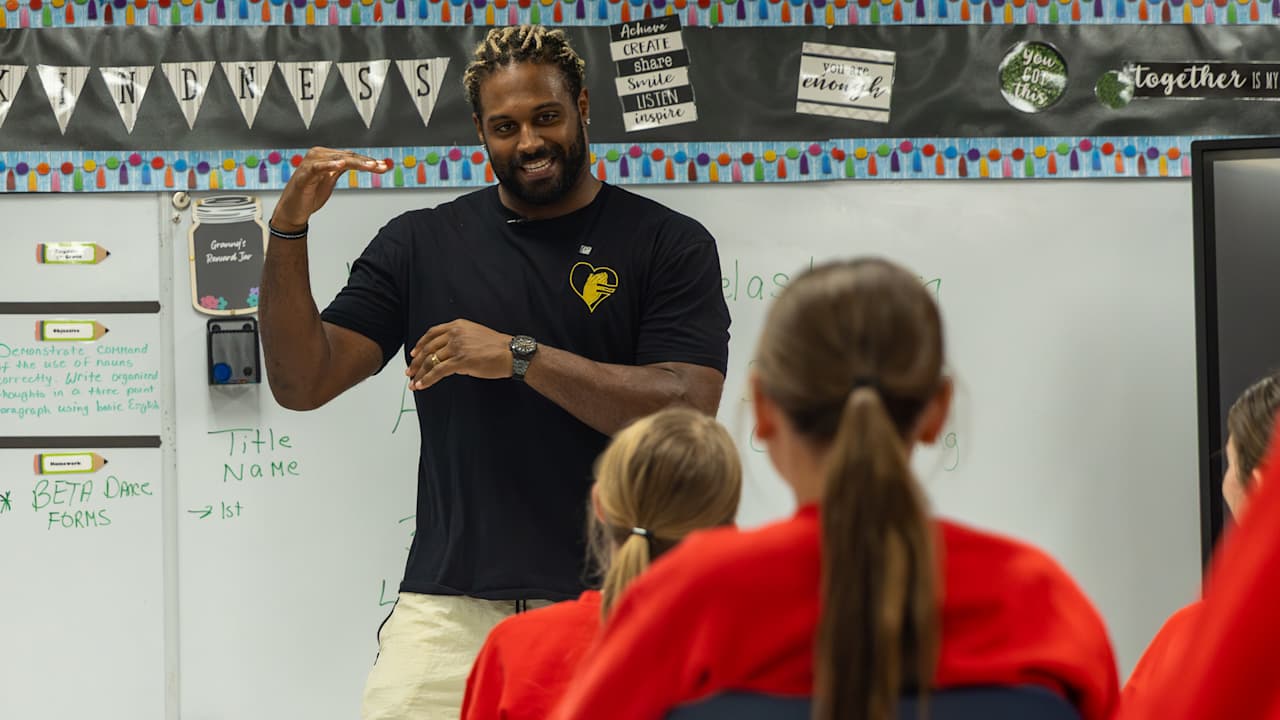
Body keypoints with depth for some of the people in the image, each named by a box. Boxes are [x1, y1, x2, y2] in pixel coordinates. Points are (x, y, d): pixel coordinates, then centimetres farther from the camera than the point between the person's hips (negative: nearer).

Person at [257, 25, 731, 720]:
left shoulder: (668, 244, 3)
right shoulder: (420, 244, 10)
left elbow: (688, 411, -9)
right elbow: (302, 383, 4)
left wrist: (522, 356, -17)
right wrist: (288, 230, -8)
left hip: (610, 603, -1)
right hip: (451, 608, 2)